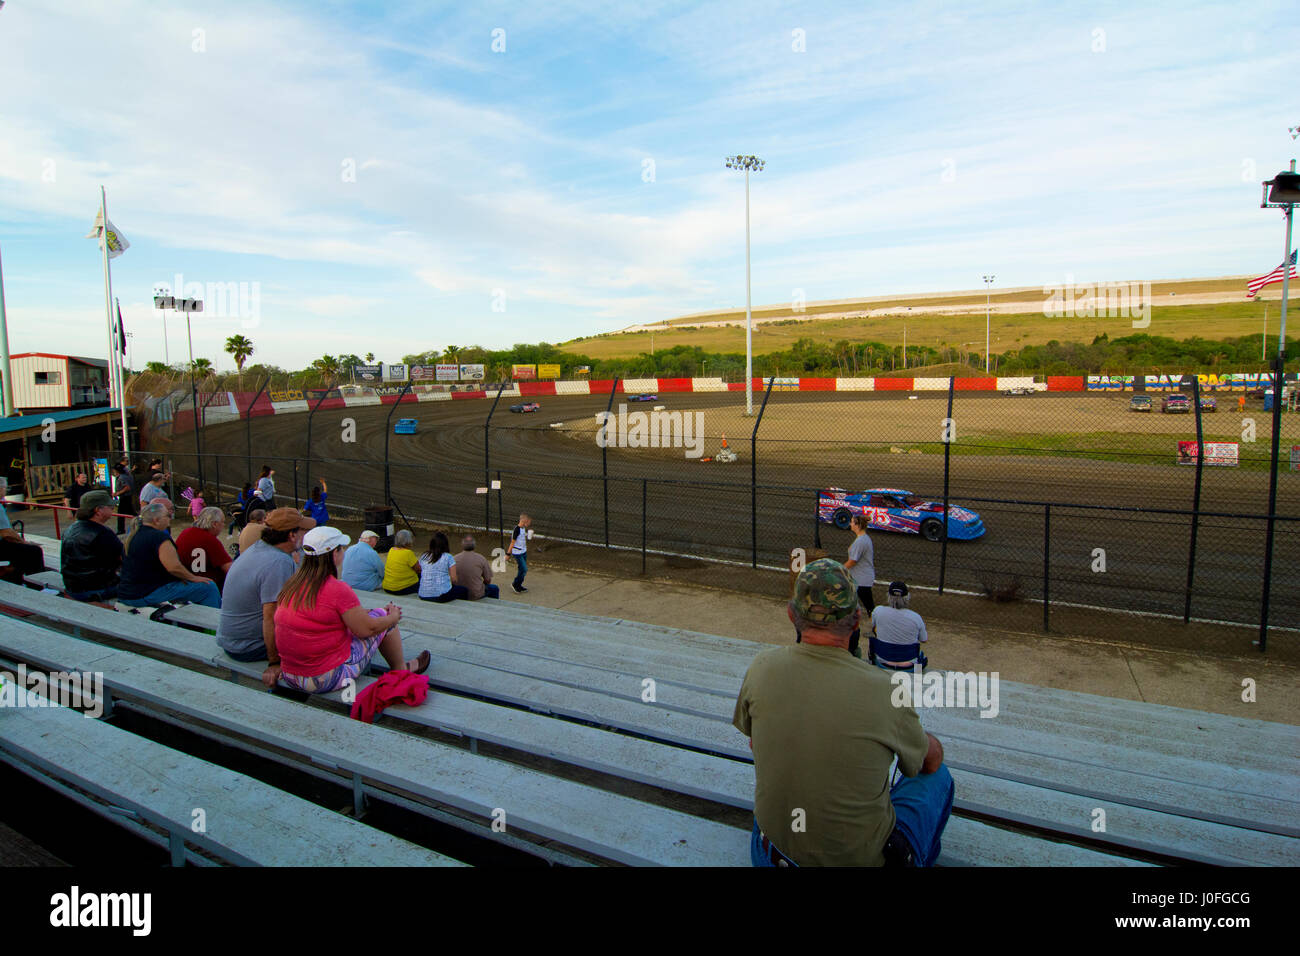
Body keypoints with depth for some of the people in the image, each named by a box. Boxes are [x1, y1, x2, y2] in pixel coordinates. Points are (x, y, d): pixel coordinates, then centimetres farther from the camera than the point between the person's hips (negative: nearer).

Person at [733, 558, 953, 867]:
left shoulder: (761, 668, -16)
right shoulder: (884, 691, -24)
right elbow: (932, 757, -2)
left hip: (779, 842, 3)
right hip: (863, 857, -3)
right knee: (937, 775, 21)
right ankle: (921, 859, 41)